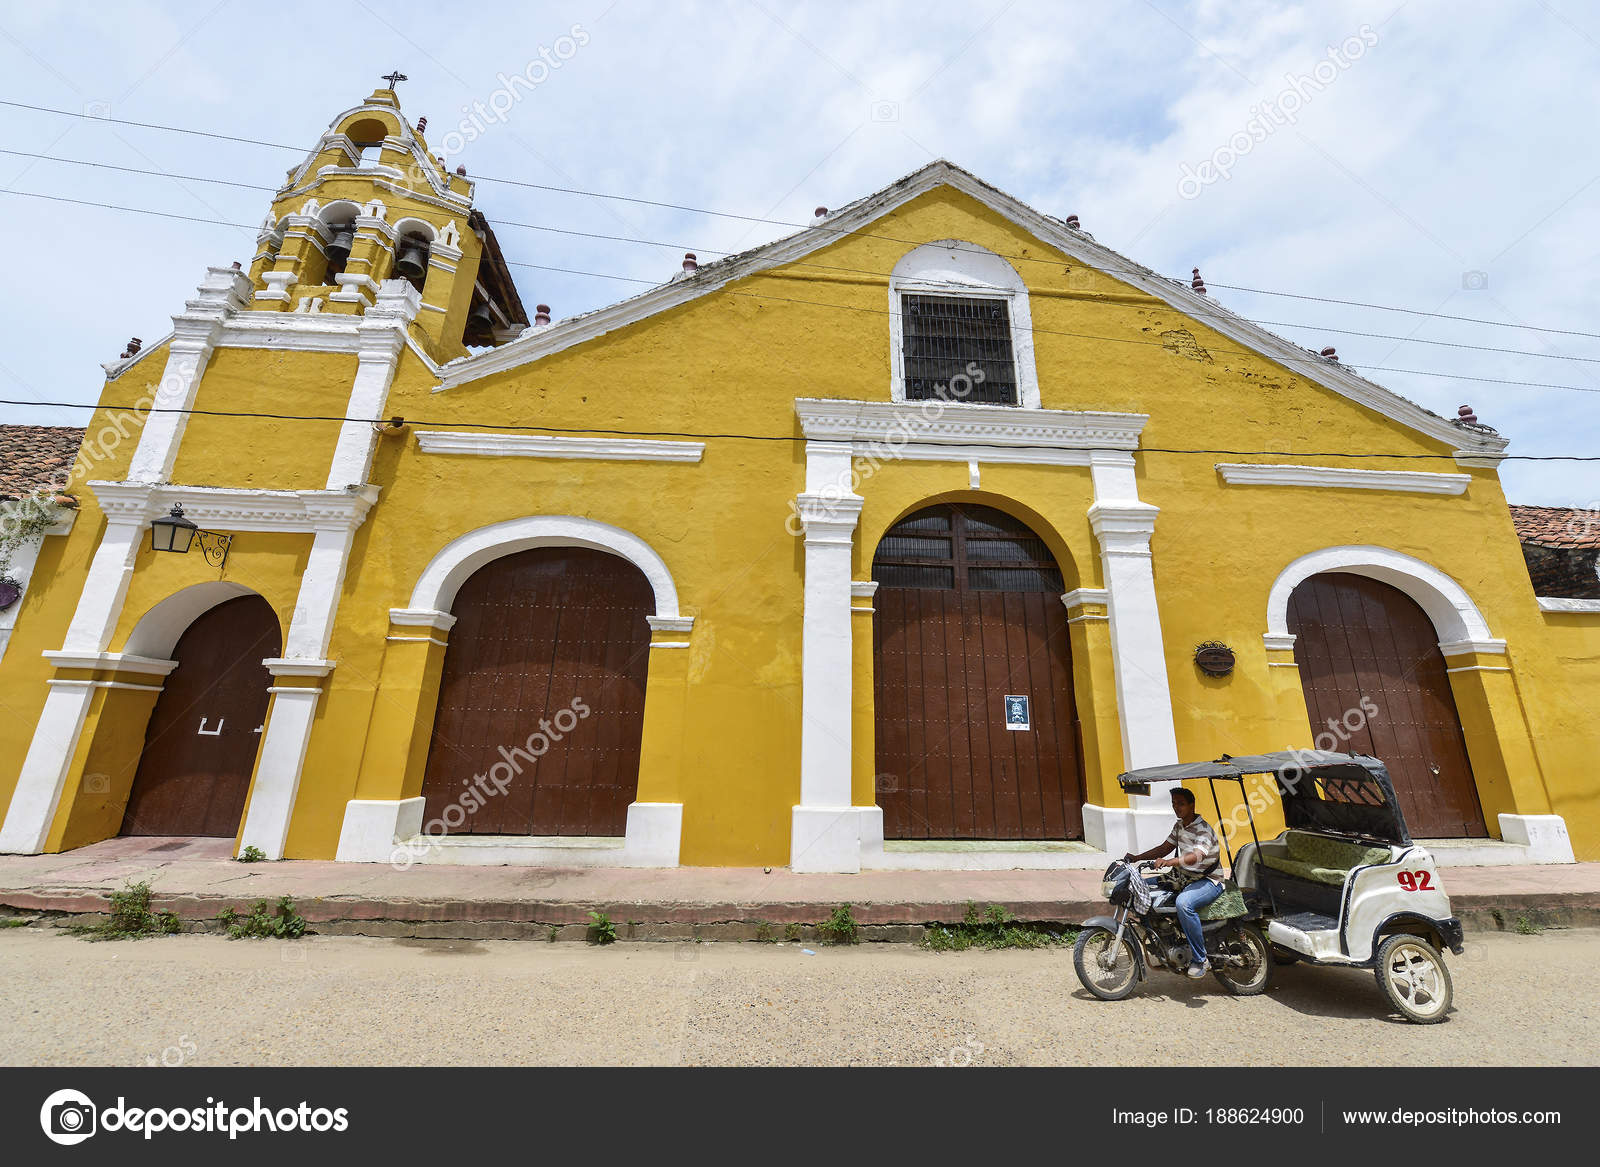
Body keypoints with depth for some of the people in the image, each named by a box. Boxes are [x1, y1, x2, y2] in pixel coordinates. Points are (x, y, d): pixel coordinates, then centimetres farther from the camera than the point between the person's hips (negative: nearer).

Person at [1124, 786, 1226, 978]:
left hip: (1209, 881, -9)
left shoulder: (1203, 829, -18)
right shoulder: (1179, 825, 9)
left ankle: (1200, 960, -19)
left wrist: (1168, 862, -48)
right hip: (1184, 877, 9)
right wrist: (1137, 857, 2)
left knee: (1183, 903, -35)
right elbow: (1165, 848, 14)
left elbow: (1196, 856, -34)